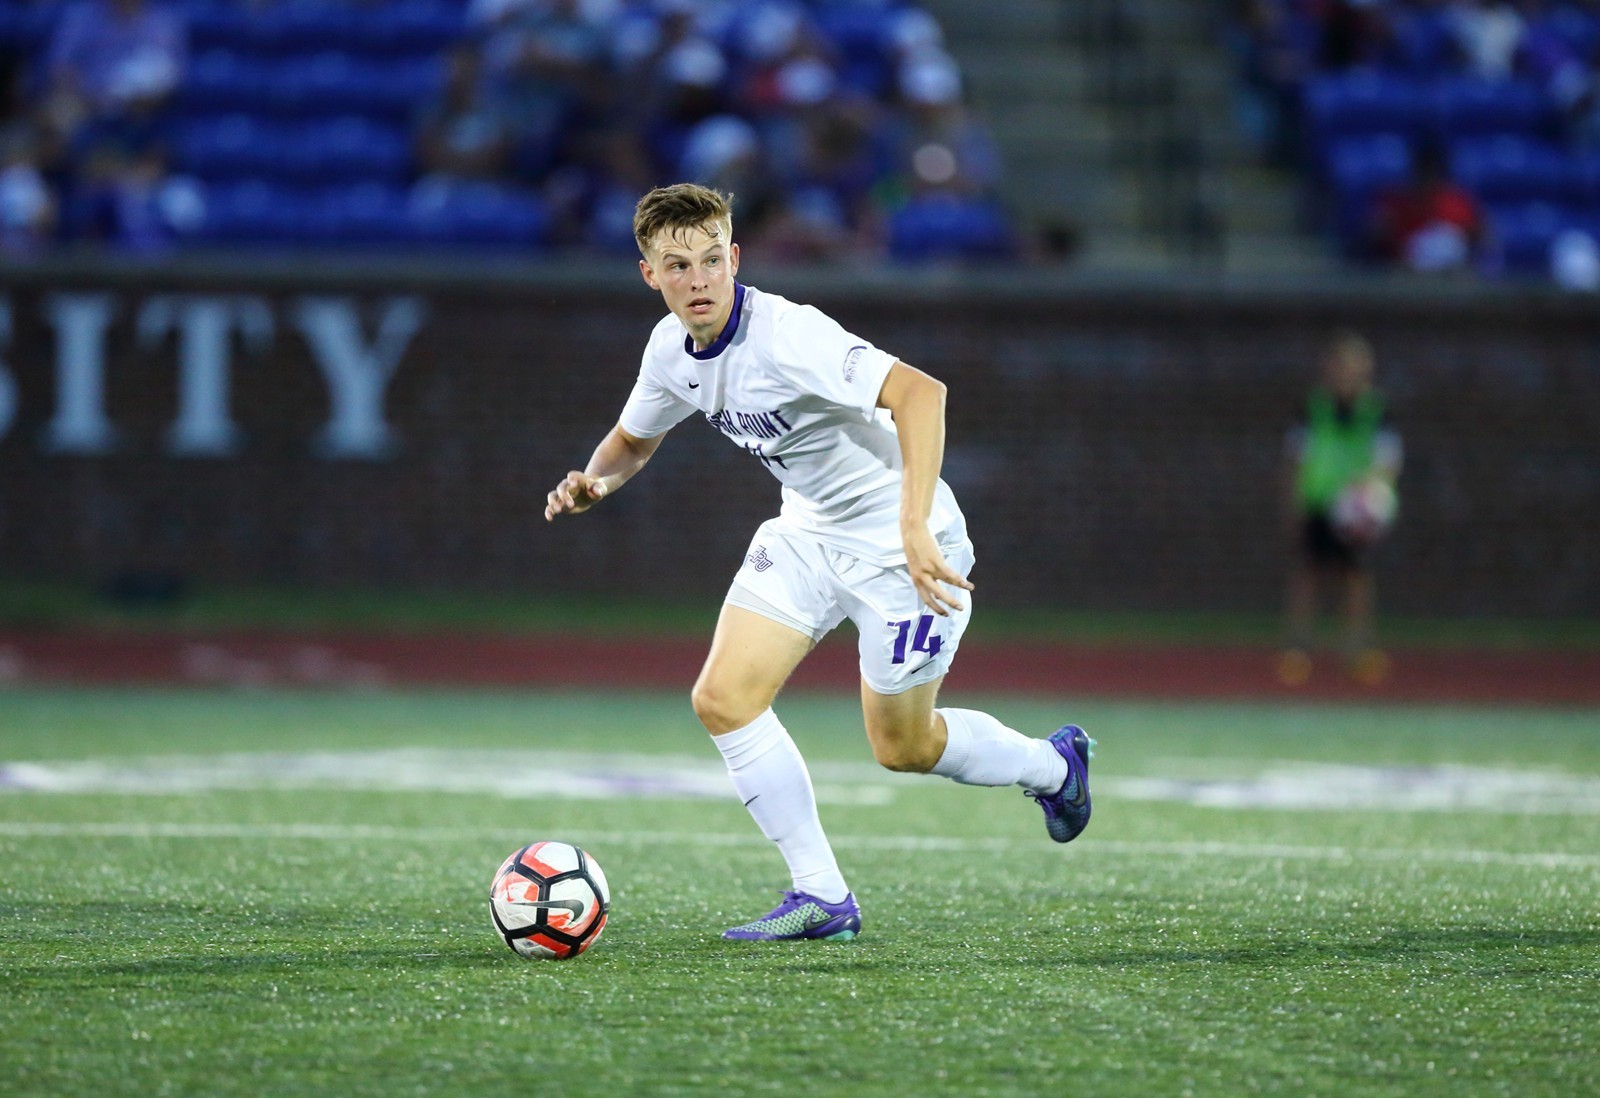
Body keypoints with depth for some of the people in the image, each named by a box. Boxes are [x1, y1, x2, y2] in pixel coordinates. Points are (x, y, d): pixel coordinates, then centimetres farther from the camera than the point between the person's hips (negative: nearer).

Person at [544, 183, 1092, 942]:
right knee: (723, 700, -8)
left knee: (902, 749, 5)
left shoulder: (786, 336, -29)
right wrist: (595, 481, -8)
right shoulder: (672, 350, -4)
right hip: (809, 531, 7)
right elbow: (633, 439, 16)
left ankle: (1053, 765, 34)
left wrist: (915, 527, -46)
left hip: (899, 543, -7)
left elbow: (920, 392, -39)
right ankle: (821, 897, 1)